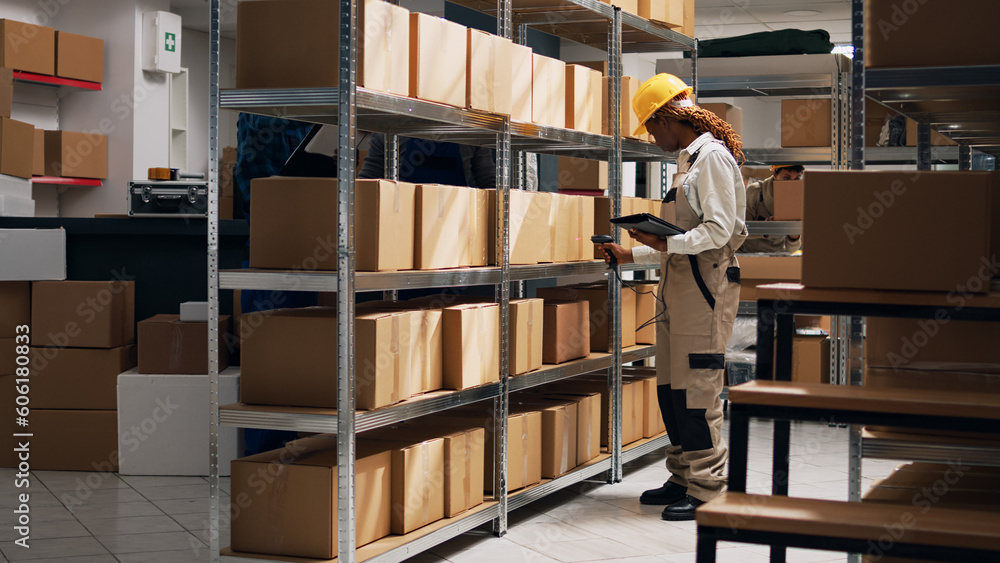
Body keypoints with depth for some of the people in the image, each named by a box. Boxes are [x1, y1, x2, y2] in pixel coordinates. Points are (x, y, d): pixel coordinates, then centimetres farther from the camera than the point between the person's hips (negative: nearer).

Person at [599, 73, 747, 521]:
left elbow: (719, 230, -17)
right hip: (678, 284, 10)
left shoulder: (713, 156, -9)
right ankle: (683, 479, 18)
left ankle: (706, 490, -3)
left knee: (697, 390, -9)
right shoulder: (688, 161, 21)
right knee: (670, 388, 10)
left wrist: (666, 243, -26)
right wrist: (631, 254, 23)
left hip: (707, 281, -10)